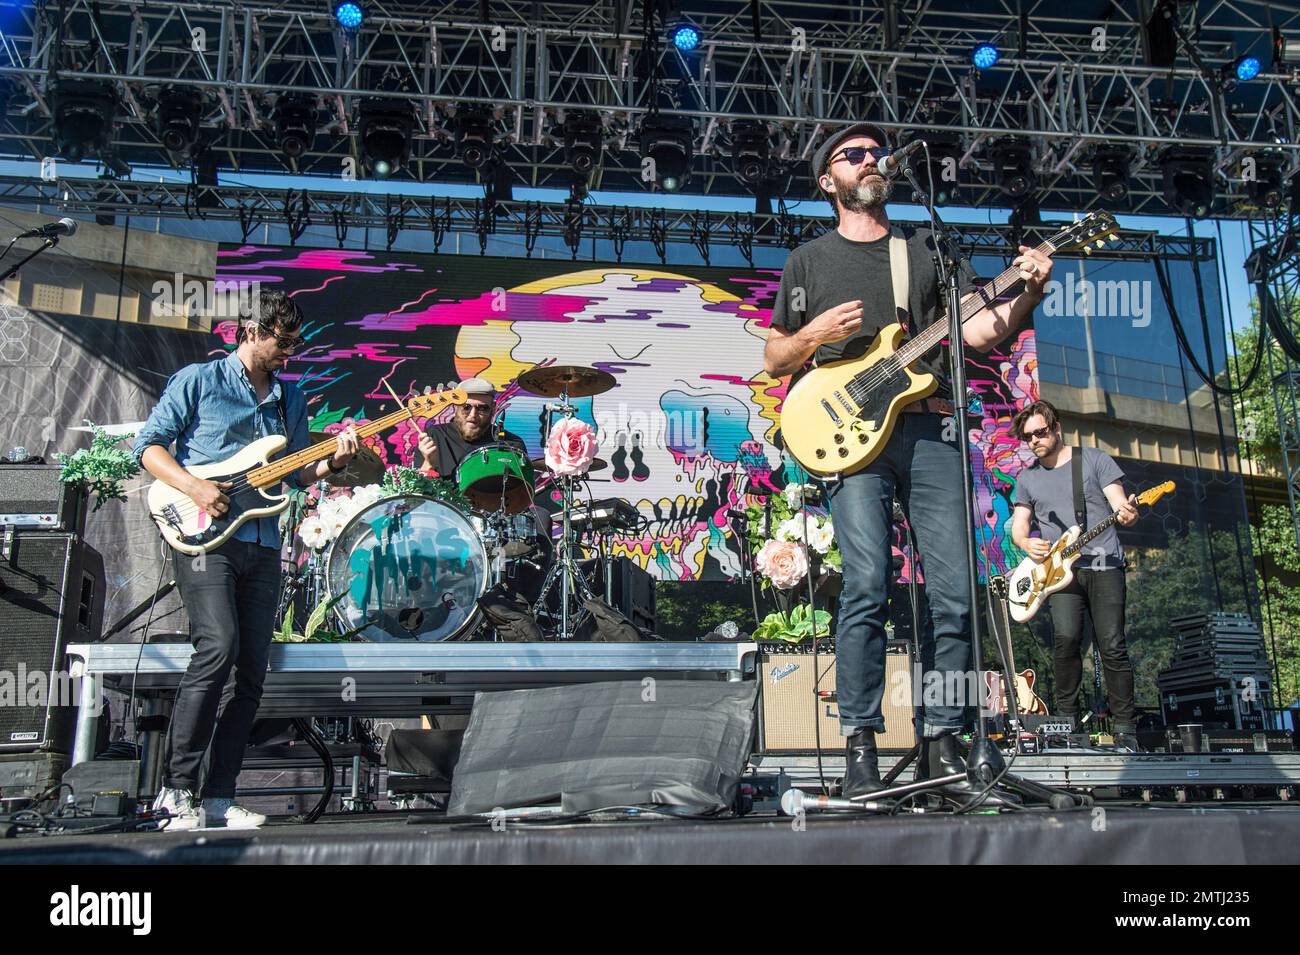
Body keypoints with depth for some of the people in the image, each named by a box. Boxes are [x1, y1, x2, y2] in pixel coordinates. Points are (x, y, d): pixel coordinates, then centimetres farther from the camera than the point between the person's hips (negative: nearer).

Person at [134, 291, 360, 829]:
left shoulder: (290, 399, 19)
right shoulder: (198, 381, 4)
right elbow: (148, 444, 2)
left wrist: (332, 462, -1)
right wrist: (194, 487, -14)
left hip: (263, 546, 6)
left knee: (251, 672, 1)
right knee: (218, 647, -22)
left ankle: (219, 798, 8)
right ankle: (176, 789, -13)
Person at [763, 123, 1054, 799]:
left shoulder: (928, 251, 22)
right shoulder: (809, 261, 18)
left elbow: (978, 329, 11)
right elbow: (774, 361, 16)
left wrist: (1027, 295, -7)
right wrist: (814, 333, -4)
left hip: (930, 432, 3)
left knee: (955, 594, -4)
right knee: (867, 588, -15)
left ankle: (940, 742, 7)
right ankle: (860, 747, -7)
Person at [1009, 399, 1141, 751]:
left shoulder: (1094, 460, 6)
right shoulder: (1027, 478, 15)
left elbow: (1119, 505, -1)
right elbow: (1018, 525, 15)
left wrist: (1128, 512, -25)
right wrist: (1026, 542, -8)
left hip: (1103, 564, -1)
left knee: (1112, 647, -6)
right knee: (1066, 637, -19)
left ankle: (1125, 729, 5)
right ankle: (1066, 718, -4)